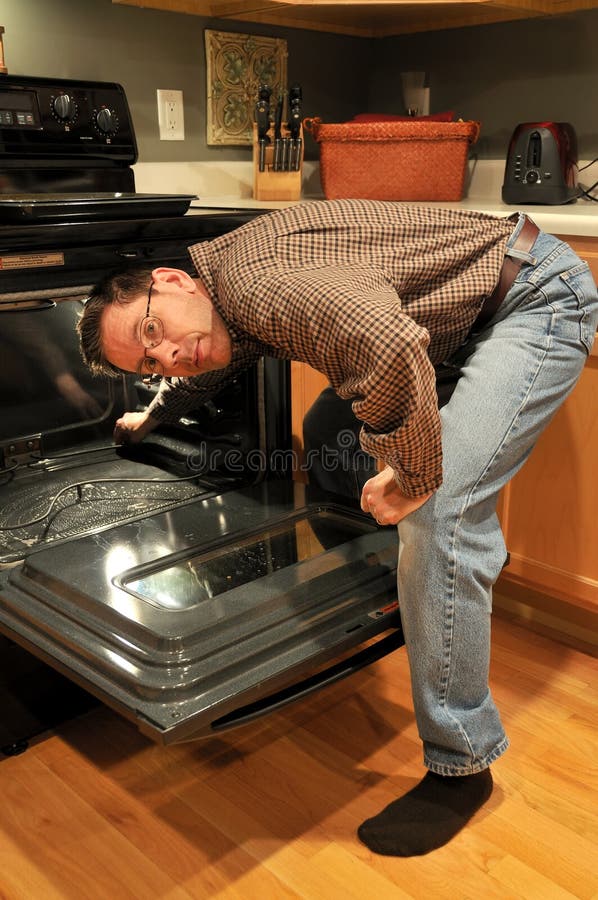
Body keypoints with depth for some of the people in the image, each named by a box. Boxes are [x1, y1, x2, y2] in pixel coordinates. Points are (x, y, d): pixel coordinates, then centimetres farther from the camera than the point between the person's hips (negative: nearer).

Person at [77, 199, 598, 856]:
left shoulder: (254, 279, -28)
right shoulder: (236, 299, 4)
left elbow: (391, 348, -46)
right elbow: (209, 370, 28)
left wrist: (411, 474, -30)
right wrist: (149, 418, 44)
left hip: (541, 296, -9)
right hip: (476, 316, 10)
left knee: (440, 508, -23)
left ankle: (461, 765, -8)